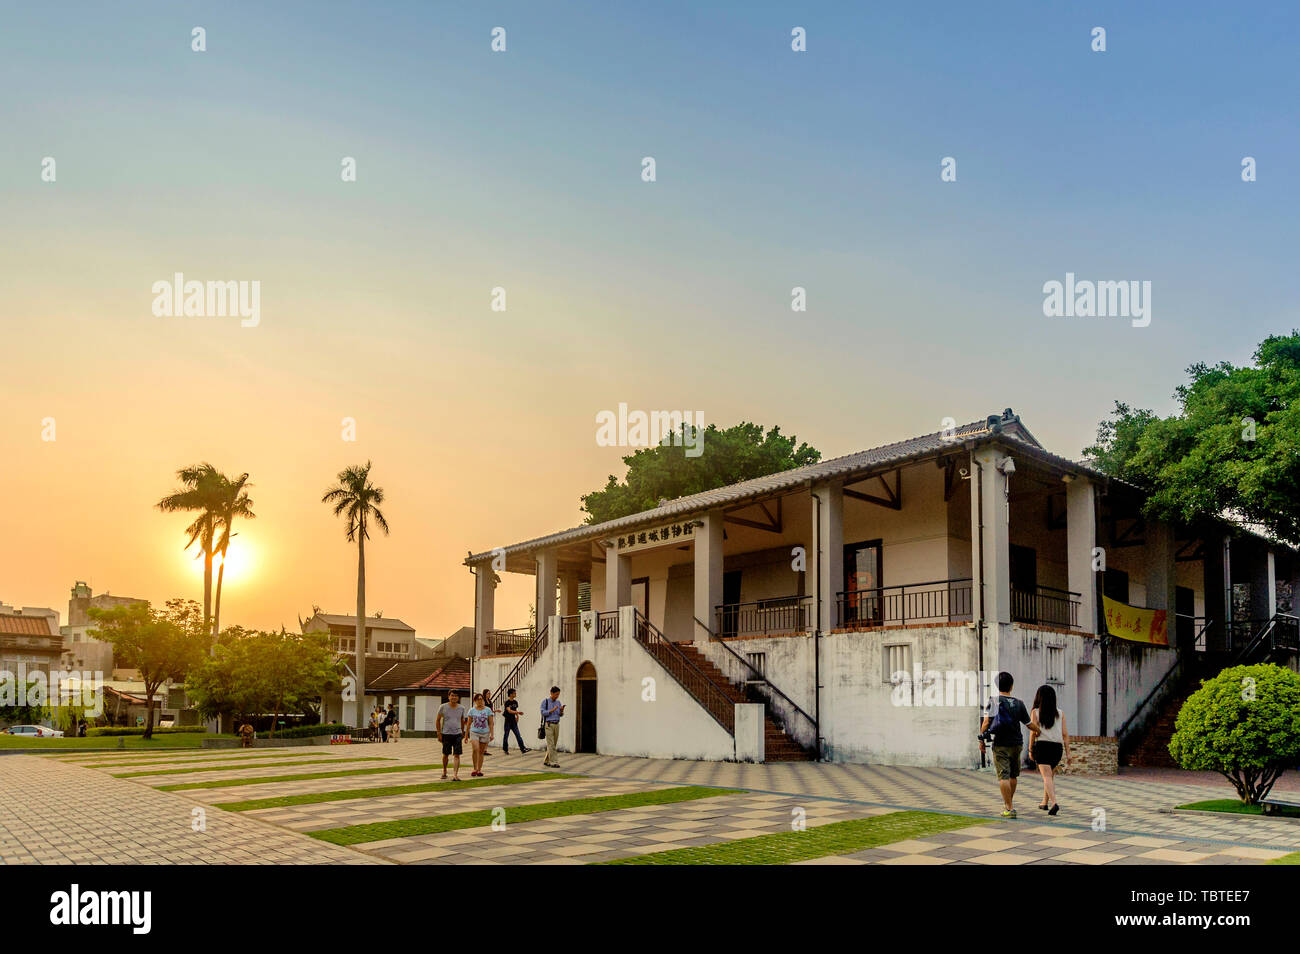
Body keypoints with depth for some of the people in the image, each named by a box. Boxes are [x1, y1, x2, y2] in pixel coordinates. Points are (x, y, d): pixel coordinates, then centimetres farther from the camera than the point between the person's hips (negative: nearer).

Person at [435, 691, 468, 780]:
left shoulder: (461, 708, 5)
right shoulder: (443, 707, -2)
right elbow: (438, 720, 4)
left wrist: (462, 732, 19)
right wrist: (439, 733, -2)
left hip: (457, 734, 1)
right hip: (446, 734, -1)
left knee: (457, 755, -9)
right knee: (445, 754, 12)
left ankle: (455, 775, -10)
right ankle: (444, 771, 34)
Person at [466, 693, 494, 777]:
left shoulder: (488, 710, 4)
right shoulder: (472, 710, 5)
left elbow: (491, 723, 5)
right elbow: (469, 723, 10)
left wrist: (492, 734, -2)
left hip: (485, 733, 1)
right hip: (474, 732, -1)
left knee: (481, 752, 4)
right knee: (475, 749, -19)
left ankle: (479, 770, 13)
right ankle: (475, 769, -11)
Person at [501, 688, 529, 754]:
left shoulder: (515, 702, 9)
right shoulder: (507, 702, -11)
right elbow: (509, 711, -24)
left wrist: (517, 716, 3)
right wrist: (518, 712, -33)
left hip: (513, 721, 5)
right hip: (508, 721, -5)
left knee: (518, 735, -3)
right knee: (506, 735, 4)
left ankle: (523, 749, -10)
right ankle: (505, 750, 17)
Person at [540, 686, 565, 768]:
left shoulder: (558, 702, 11)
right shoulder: (545, 701, -3)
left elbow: (561, 715, 11)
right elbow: (543, 712, -10)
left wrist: (561, 711, -11)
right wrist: (552, 710, -19)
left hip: (556, 725, 6)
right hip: (548, 725, -6)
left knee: (553, 745, 8)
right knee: (551, 744, -10)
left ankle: (546, 761, 19)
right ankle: (553, 762, -12)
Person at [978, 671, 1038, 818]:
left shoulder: (993, 701, -6)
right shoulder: (1019, 703, 2)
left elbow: (986, 722, -12)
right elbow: (1030, 725, 9)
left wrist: (981, 740, -3)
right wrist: (1038, 728, 30)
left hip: (1000, 744, -4)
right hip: (1016, 743, 4)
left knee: (1003, 776, -4)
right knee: (1013, 775, 19)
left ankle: (1009, 809, -9)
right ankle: (1008, 803, 33)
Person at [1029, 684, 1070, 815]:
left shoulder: (1035, 712, -1)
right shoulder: (1060, 713, 6)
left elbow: (1034, 732, -6)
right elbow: (1065, 734, 2)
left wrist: (1030, 749, 3)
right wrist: (1068, 753, 4)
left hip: (1042, 746, -4)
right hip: (1057, 747, 4)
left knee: (1047, 777, -8)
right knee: (1051, 775, 21)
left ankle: (1054, 803, -26)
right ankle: (1045, 802, 30)